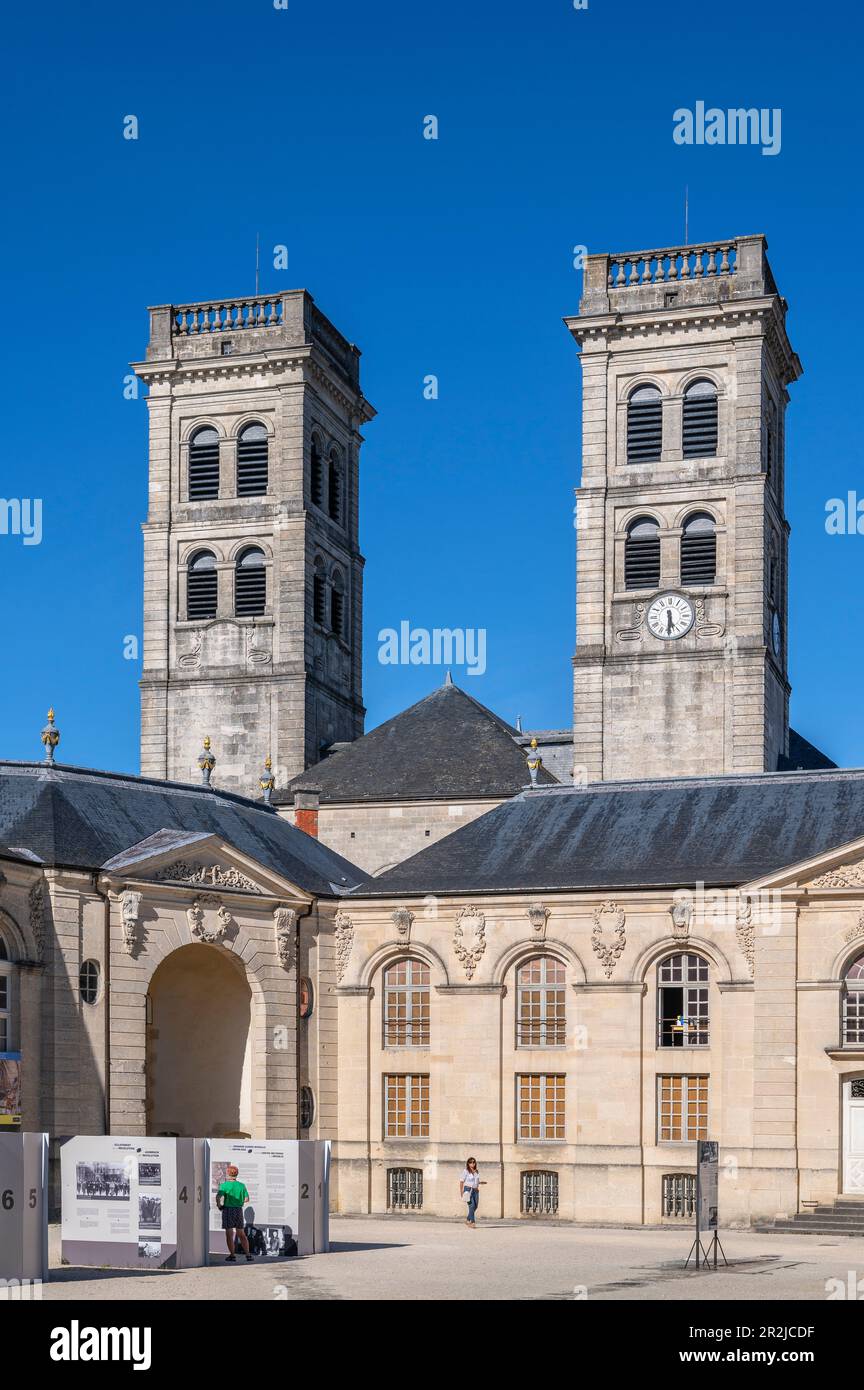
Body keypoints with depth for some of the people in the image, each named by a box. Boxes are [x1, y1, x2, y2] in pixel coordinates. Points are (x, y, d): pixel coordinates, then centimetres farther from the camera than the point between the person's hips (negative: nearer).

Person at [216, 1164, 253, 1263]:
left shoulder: (224, 1185, -8)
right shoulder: (241, 1185, 4)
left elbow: (218, 1196, -20)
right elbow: (246, 1198, 7)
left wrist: (219, 1205, -3)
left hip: (228, 1210, -4)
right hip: (239, 1210, 4)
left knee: (229, 1234, 3)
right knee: (241, 1234, 13)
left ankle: (232, 1255, 1)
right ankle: (248, 1254, 11)